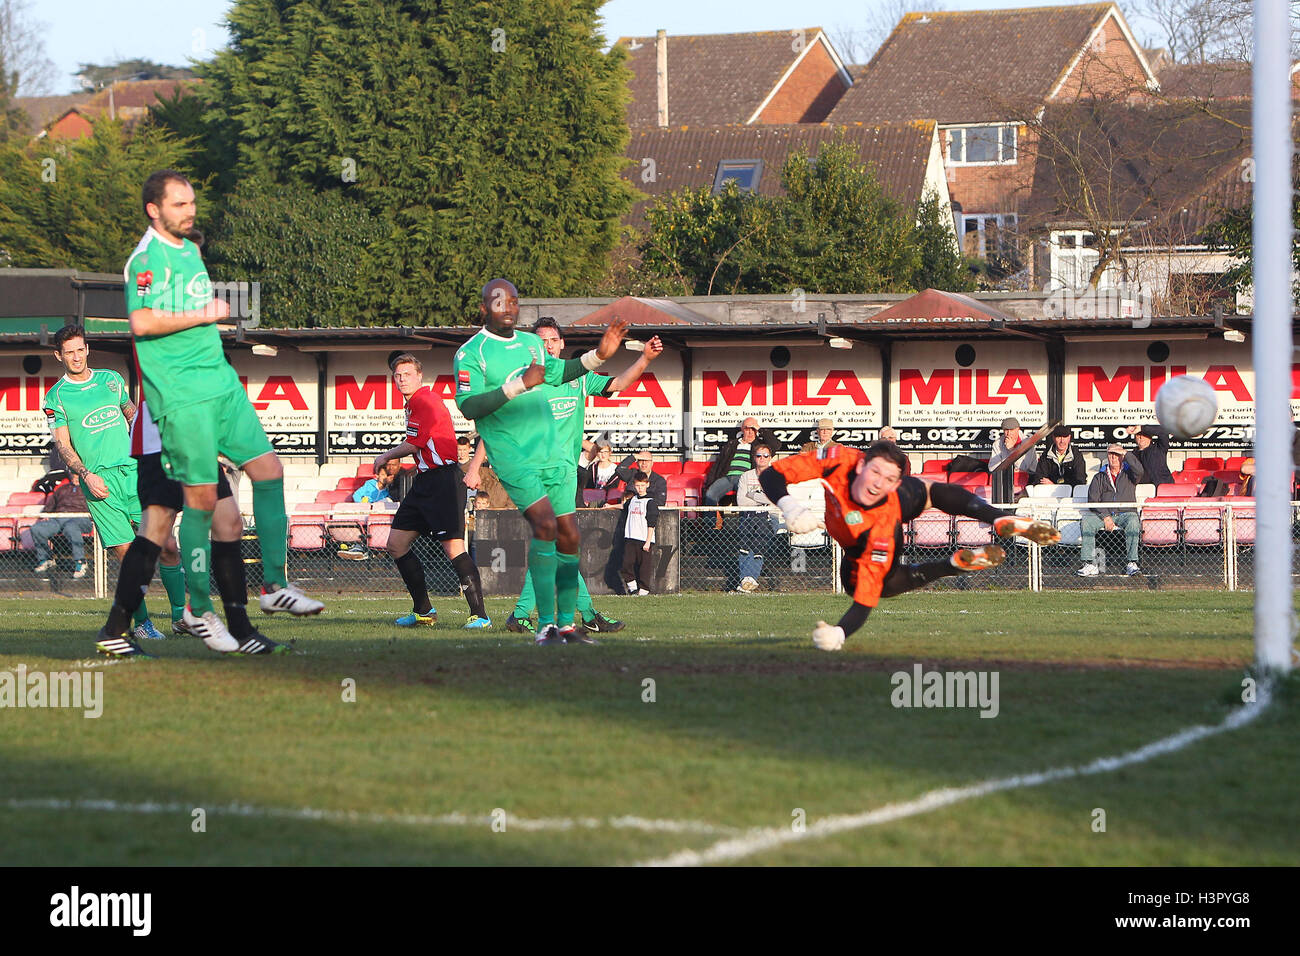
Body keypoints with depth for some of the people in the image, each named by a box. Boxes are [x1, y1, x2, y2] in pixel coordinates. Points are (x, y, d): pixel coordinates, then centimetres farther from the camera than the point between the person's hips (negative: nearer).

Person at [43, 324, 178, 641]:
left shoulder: (111, 379, 15)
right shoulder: (56, 398, 4)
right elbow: (63, 445, -1)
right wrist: (87, 475, -15)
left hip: (134, 471, 3)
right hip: (100, 481, -3)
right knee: (127, 553, -8)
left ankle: (180, 615, 4)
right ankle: (141, 622, 4)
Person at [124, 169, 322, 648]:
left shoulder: (190, 249, 18)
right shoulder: (146, 257, -11)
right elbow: (142, 322, -23)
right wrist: (203, 315, -16)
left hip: (222, 383, 8)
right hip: (180, 395, -8)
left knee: (269, 471, 0)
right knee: (202, 498, -6)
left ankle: (275, 585, 7)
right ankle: (198, 608, 5)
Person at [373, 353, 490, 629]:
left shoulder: (426, 401, -12)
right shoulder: (413, 404, 17)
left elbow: (413, 445, -11)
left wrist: (386, 456, 5)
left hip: (442, 480, -11)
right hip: (424, 482, 11)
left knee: (453, 548, -17)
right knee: (396, 544, 10)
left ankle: (479, 614, -17)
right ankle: (423, 610, 17)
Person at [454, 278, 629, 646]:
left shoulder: (532, 343, 16)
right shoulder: (471, 353, -6)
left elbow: (556, 372, 33)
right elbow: (468, 406, -17)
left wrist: (598, 355, 21)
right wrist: (519, 385, -22)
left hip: (554, 451, 7)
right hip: (514, 459, -7)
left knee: (568, 535, 5)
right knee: (545, 523, -22)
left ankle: (566, 623, 14)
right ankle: (546, 625, -20)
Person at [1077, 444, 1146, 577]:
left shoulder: (1128, 474, 15)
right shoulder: (1099, 477, 18)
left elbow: (1139, 471, -11)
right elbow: (1093, 500, 6)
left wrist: (1126, 455, -4)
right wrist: (1105, 517, -9)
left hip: (1125, 513, -2)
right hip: (1103, 514, 2)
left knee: (1133, 521, -36)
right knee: (1086, 522, -27)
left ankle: (1132, 563, -37)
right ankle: (1089, 565, -32)